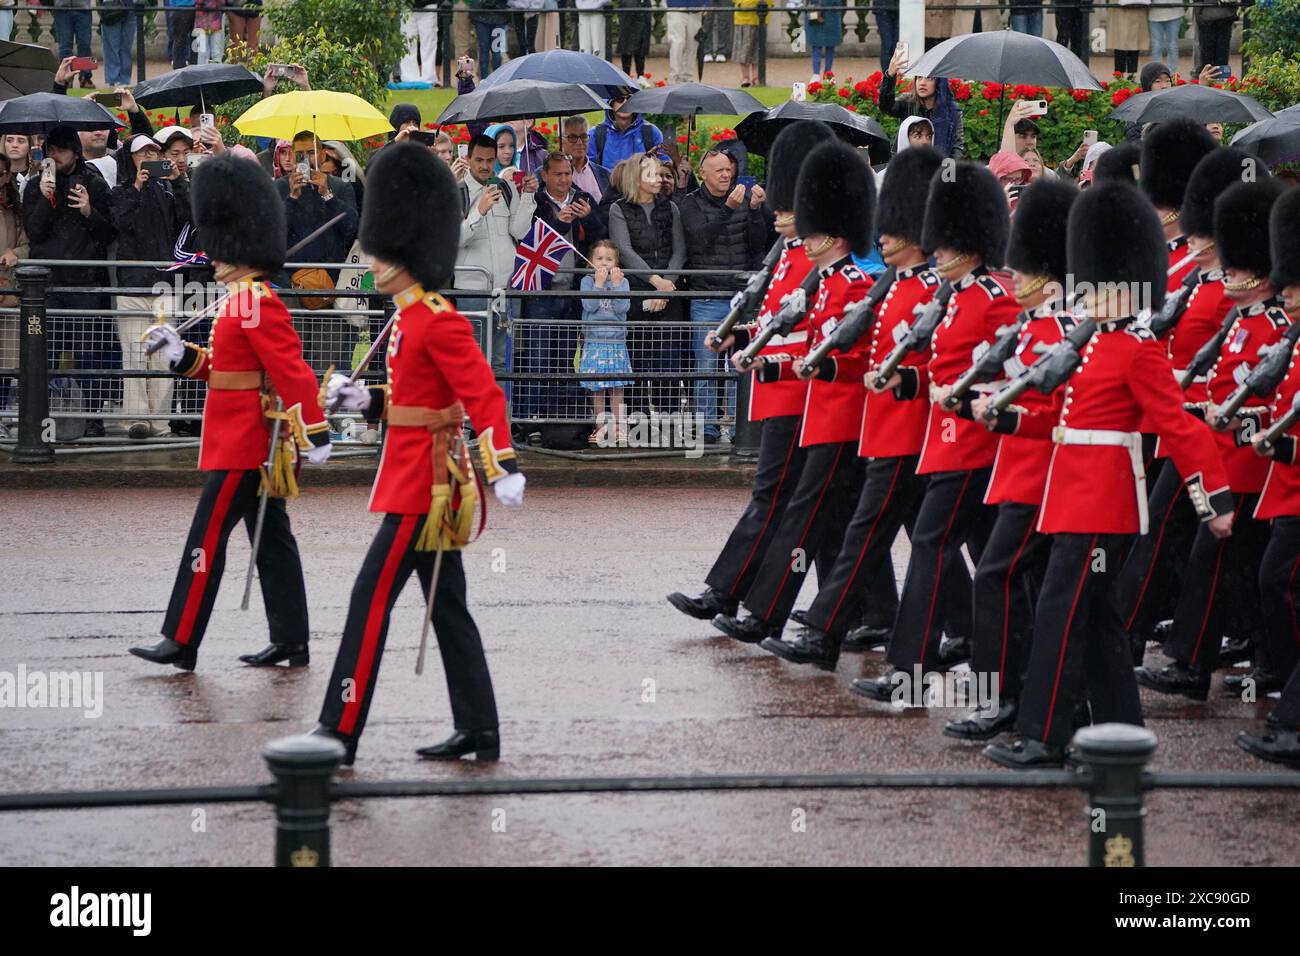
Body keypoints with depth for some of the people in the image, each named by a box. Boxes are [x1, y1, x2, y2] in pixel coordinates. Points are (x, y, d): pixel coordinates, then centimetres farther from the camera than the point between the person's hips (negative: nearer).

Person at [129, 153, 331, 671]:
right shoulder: (247, 300, 14)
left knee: (208, 537, -7)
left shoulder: (255, 304, -18)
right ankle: (290, 642, 14)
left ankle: (181, 643, -5)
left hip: (241, 445, -11)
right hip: (257, 445, 11)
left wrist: (313, 433, -26)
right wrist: (181, 352, 11)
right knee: (271, 539, 11)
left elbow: (292, 371, -23)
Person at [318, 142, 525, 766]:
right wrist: (364, 400, 9)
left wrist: (502, 466, -32)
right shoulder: (412, 318, 13)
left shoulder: (437, 321, -17)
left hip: (420, 481, -10)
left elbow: (484, 394, -23)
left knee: (371, 599, -8)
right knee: (447, 606, 12)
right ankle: (478, 732, 16)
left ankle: (340, 733, -7)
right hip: (425, 479, 10)